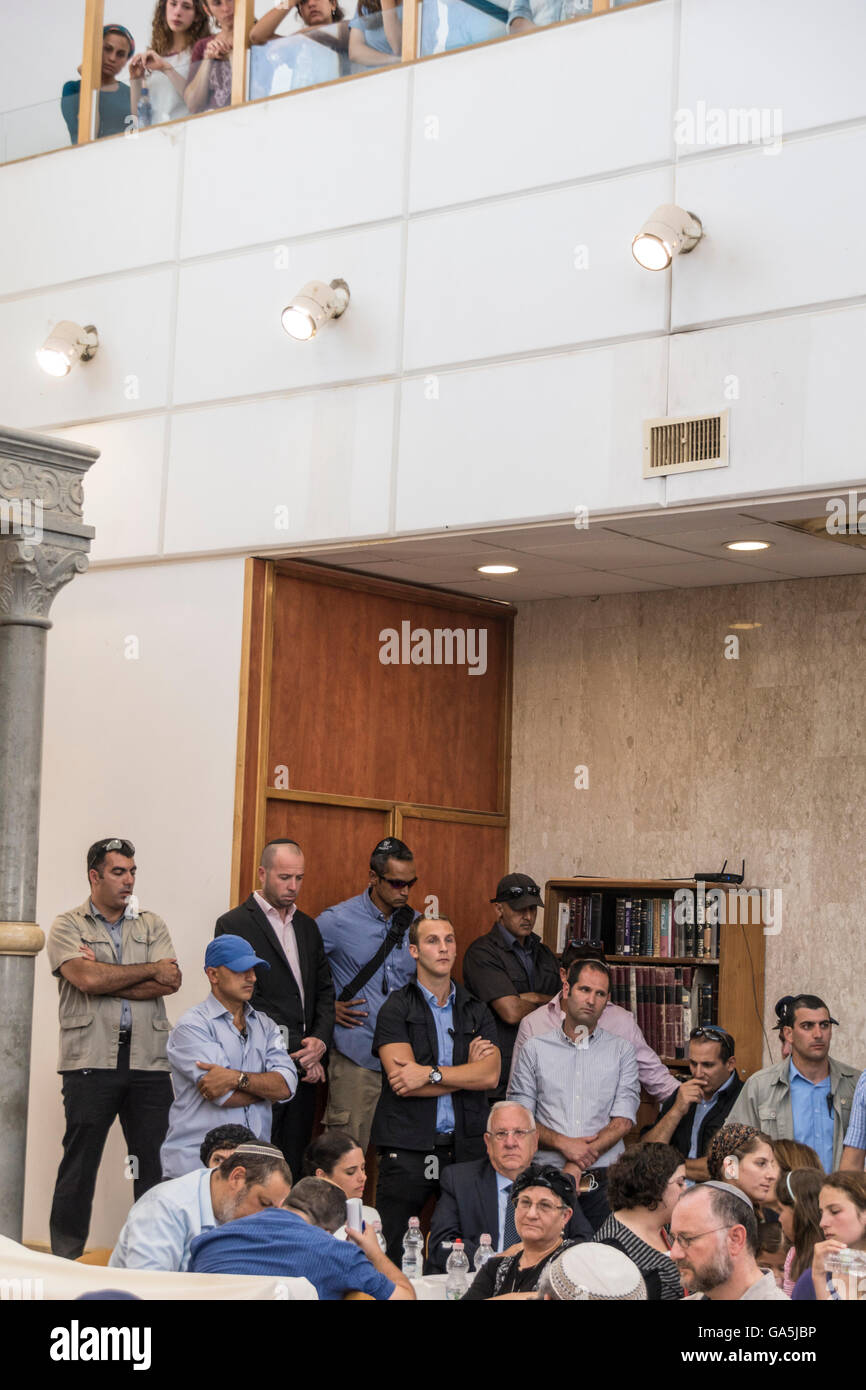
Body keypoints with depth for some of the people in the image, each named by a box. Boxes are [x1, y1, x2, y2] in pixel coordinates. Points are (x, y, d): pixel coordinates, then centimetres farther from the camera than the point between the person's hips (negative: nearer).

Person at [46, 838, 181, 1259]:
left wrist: (105, 978, -8)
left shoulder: (152, 925, 14)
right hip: (91, 1061, -3)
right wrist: (150, 970, -3)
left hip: (149, 1062, 3)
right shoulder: (67, 927, 5)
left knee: (154, 1165, 2)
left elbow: (171, 982, -1)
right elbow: (87, 979, -12)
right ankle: (67, 1263, 5)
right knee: (79, 1165, -1)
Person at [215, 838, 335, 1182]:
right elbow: (244, 999, -9)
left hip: (305, 1069, 6)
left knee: (294, 1169, 5)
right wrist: (295, 1054, -11)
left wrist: (320, 1040, -3)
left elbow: (324, 990, 17)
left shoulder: (308, 926, 18)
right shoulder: (234, 925, -4)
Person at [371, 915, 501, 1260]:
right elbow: (403, 1080, -10)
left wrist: (430, 1073, -12)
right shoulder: (396, 1008, 3)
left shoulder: (477, 1011, 14)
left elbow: (490, 1075, -2)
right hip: (408, 1149, -3)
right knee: (393, 1255, -4)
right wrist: (465, 1072, -3)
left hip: (466, 1146, 3)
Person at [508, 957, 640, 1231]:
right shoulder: (535, 1049, 10)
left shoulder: (622, 1051, 11)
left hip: (603, 1180, 0)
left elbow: (623, 1121, 2)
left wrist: (577, 1167, -9)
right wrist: (563, 1143, -12)